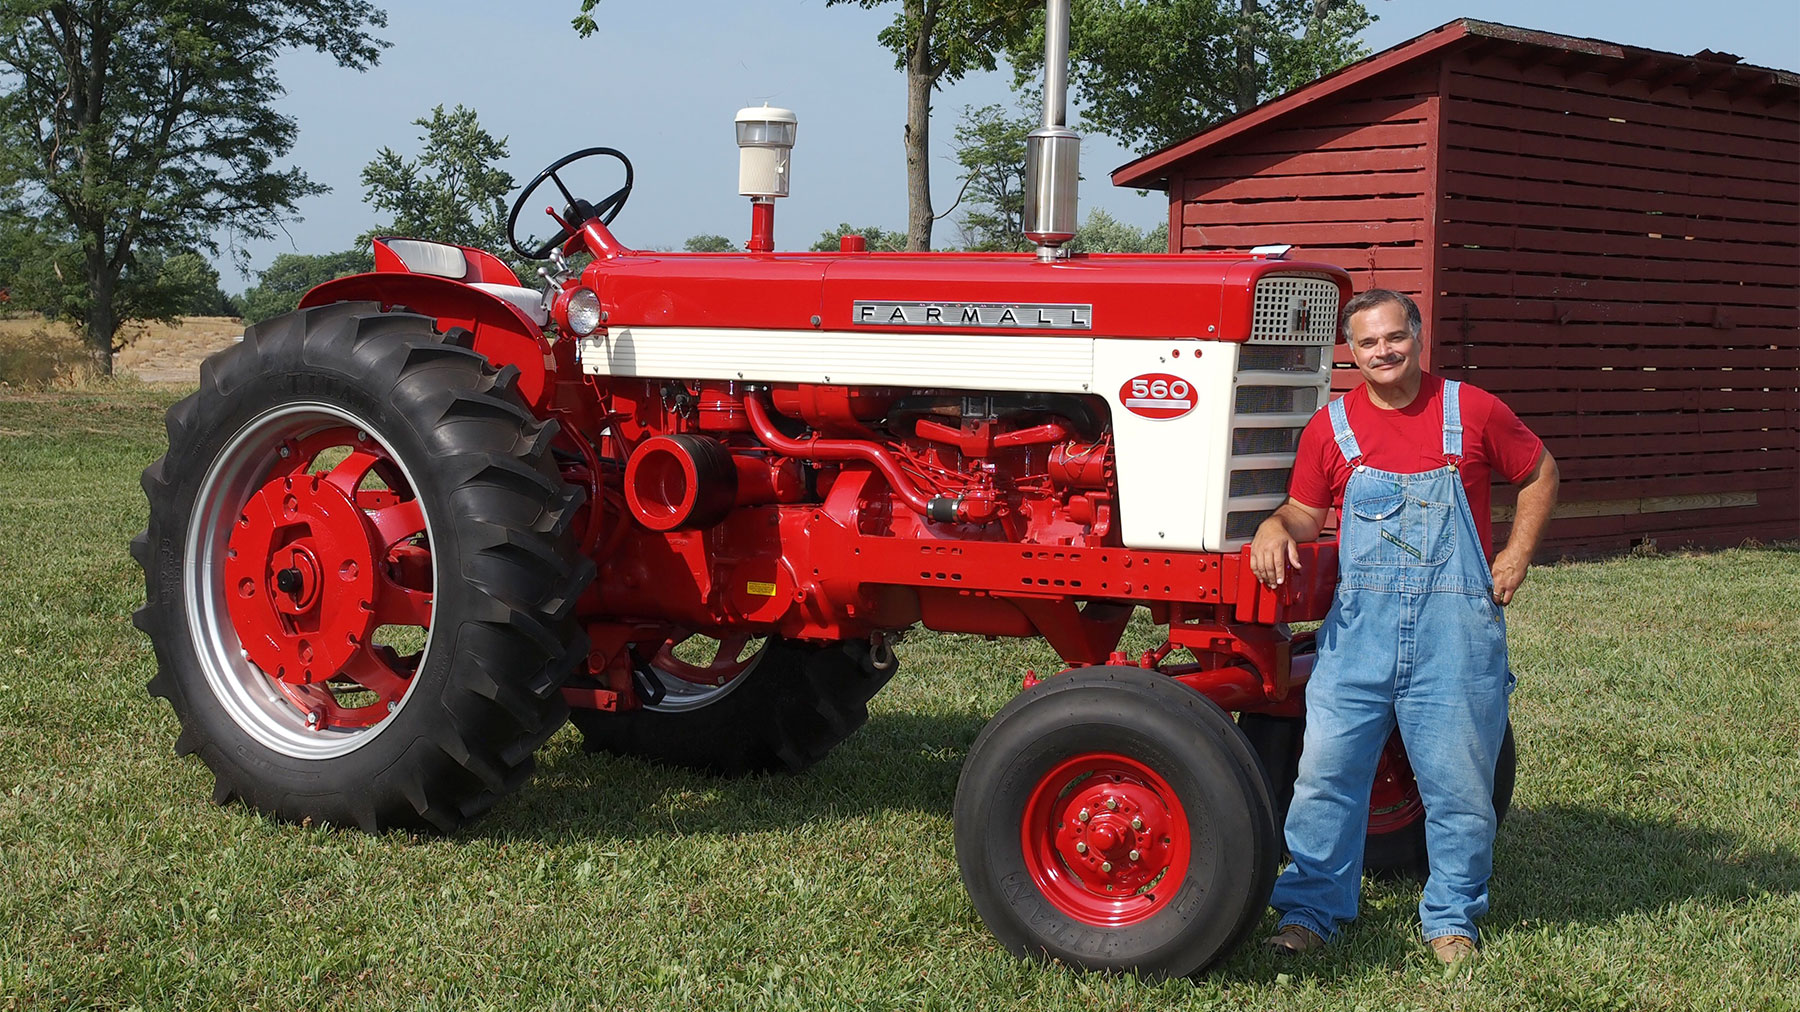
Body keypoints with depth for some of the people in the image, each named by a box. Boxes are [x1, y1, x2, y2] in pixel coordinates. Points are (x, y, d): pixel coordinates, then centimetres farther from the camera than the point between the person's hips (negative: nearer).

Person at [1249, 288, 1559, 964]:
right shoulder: (1331, 427, 6)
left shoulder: (1471, 411, 3)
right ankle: (1312, 909, 9)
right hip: (1360, 625, 1)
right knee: (1326, 768, -3)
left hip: (1455, 628, -1)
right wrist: (1275, 527, -12)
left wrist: (1515, 558, 5)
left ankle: (1451, 919, 19)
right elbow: (1306, 514, 11)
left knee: (1458, 777, 4)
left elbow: (1540, 475, 15)